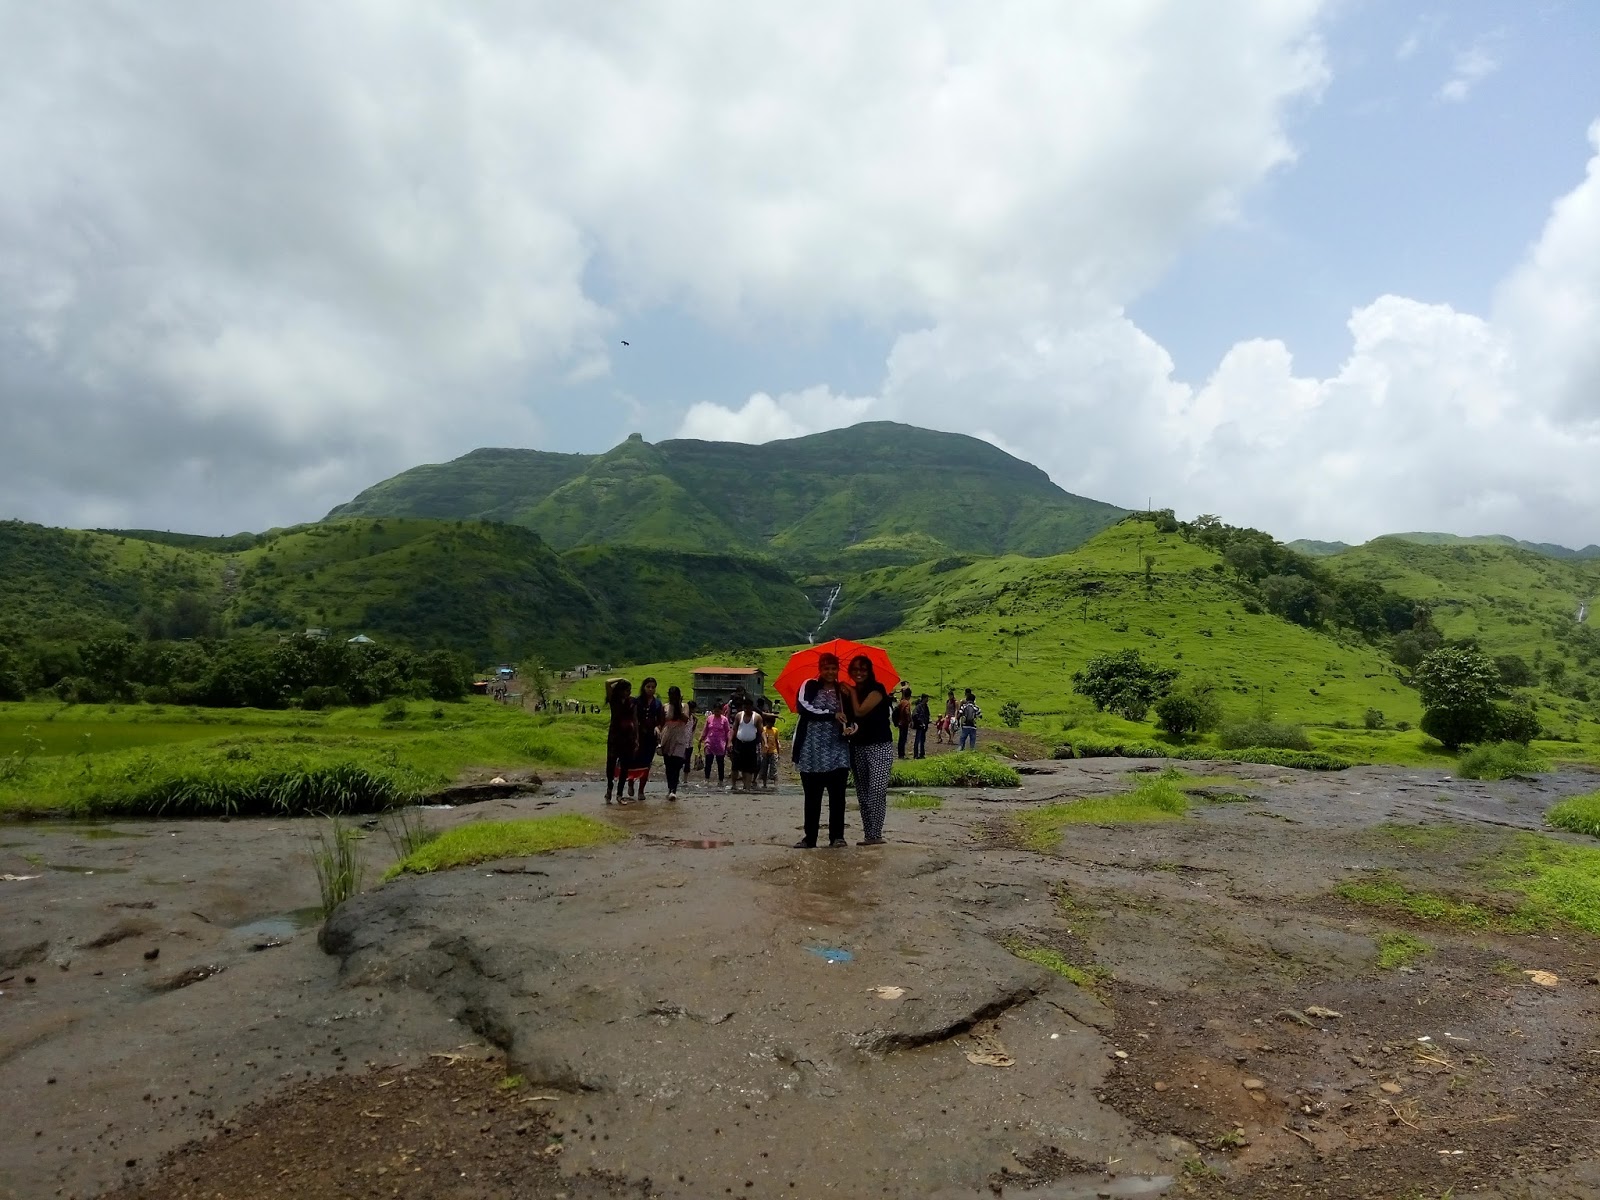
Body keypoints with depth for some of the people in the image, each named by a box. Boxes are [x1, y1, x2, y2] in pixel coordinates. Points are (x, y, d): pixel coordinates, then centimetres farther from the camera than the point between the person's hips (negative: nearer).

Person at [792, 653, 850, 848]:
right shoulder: (809, 686, 3)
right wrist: (832, 715, -18)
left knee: (837, 795, -5)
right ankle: (810, 838, 13)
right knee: (812, 797, 5)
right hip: (811, 751, -1)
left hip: (836, 751, 1)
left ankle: (837, 836, 2)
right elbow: (802, 706, -14)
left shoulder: (843, 692, 12)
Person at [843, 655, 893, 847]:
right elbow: (848, 718, 10)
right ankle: (868, 834, 11)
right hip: (858, 747, 6)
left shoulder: (877, 689, -6)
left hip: (879, 746, -6)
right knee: (863, 794, 6)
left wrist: (852, 692, -3)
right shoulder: (850, 693, 12)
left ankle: (876, 835, -12)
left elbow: (860, 711, -17)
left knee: (877, 791, -14)